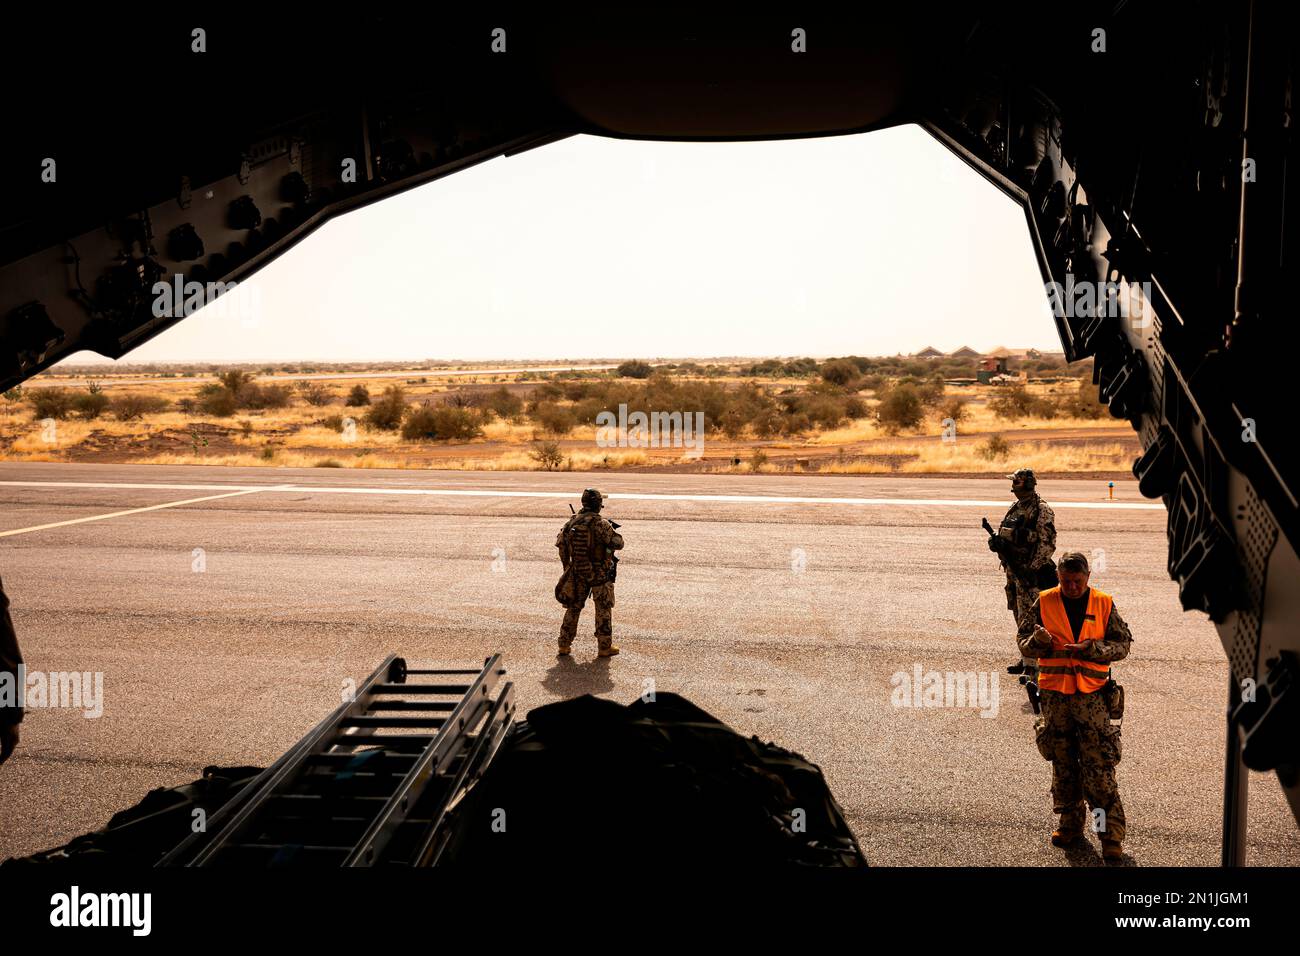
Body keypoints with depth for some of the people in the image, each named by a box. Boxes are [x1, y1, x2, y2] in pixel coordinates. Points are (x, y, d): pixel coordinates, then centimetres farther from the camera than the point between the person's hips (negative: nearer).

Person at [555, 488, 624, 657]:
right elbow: (618, 543, -14)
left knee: (573, 607, 16)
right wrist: (614, 530, 6)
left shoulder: (572, 521, 0)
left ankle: (564, 645, 18)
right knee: (603, 610, 7)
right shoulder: (601, 524, -18)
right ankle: (604, 647, 10)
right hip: (600, 573, -5)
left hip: (578, 572, 5)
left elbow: (559, 541, 10)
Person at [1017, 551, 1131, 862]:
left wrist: (1092, 648, -15)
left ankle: (1111, 833, 6)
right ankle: (1070, 822, 26)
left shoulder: (1104, 604, 1)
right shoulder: (1044, 602, 2)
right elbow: (1022, 641, 5)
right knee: (1063, 763, 12)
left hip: (1093, 694, -2)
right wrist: (1037, 640, -18)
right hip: (1055, 695, 2)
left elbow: (1123, 644, 2)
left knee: (1099, 766, -3)